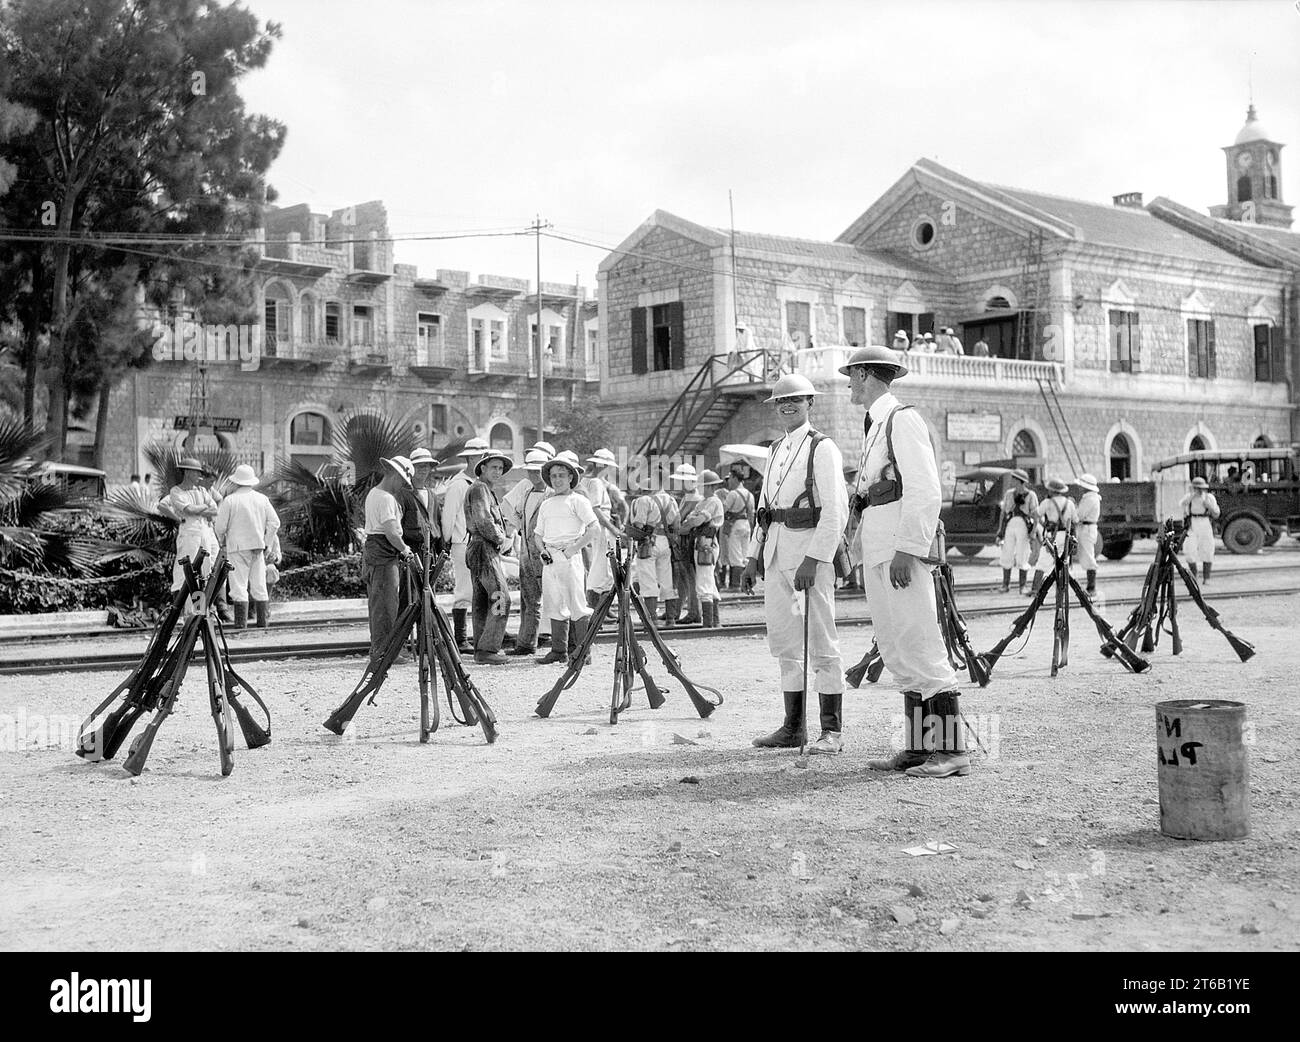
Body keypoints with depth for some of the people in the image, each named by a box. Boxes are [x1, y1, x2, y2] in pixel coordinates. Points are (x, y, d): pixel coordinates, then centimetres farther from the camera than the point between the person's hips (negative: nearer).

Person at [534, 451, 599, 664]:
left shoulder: (577, 500, -1)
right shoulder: (546, 504, 18)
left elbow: (594, 527, -11)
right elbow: (538, 533, 24)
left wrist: (573, 549, -14)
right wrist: (542, 550, 4)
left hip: (569, 557, -6)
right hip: (550, 559, 7)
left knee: (577, 605, -7)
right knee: (554, 605, 7)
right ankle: (559, 651, 13)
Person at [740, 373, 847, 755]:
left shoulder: (822, 448, -5)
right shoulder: (775, 451, 18)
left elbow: (835, 509, -13)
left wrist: (813, 559, -21)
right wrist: (753, 558, 15)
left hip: (811, 548, -8)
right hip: (776, 549, 8)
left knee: (821, 643, -6)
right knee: (784, 642, 10)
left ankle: (832, 730, -2)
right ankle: (793, 727, 17)